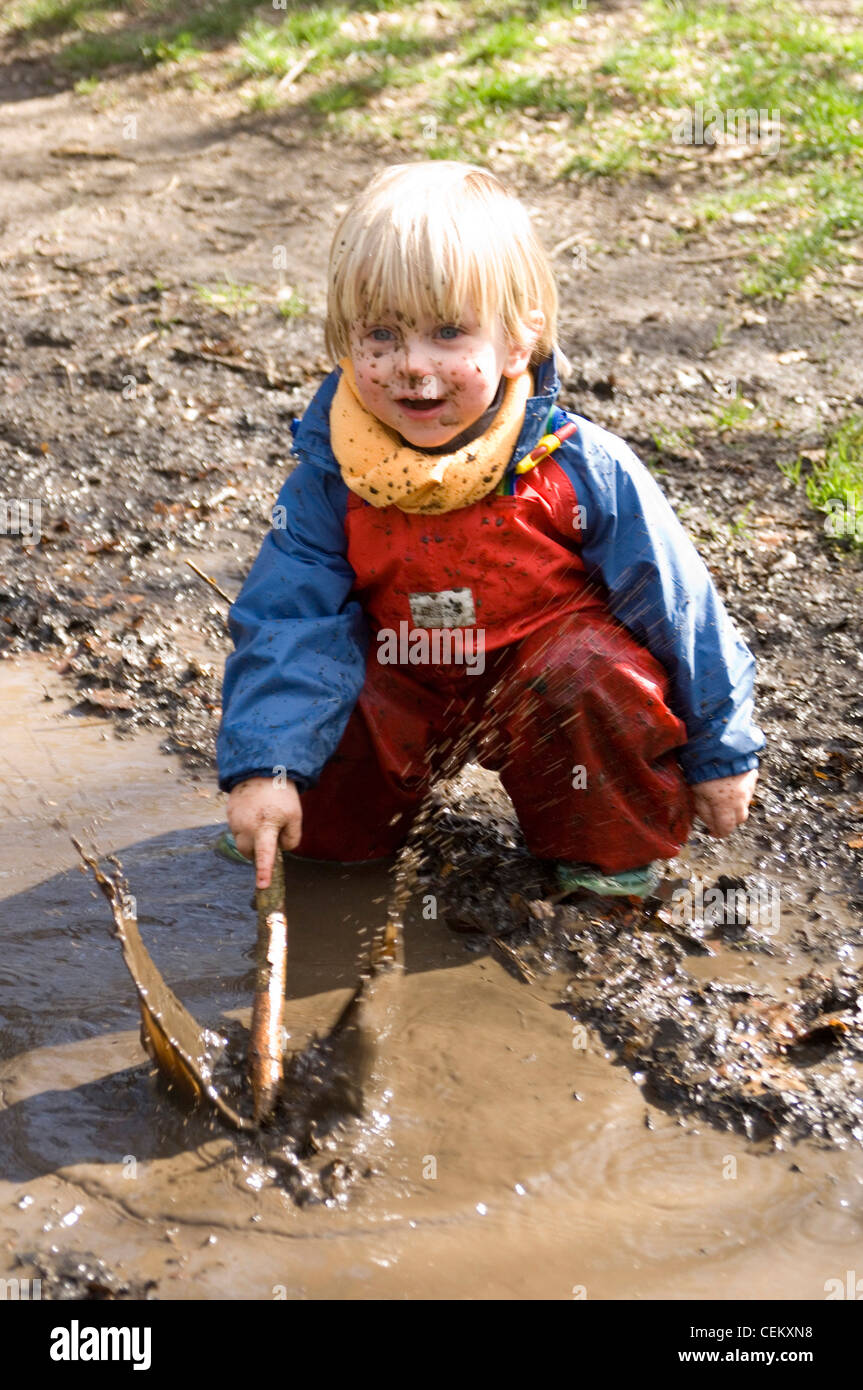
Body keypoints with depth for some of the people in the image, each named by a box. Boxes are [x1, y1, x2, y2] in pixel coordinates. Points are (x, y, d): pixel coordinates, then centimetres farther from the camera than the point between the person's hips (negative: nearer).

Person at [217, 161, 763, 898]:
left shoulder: (580, 467, -22)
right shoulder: (332, 477, -17)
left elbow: (676, 608, -12)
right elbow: (287, 619, -13)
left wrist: (720, 751, -3)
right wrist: (265, 765, -25)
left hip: (545, 683, -1)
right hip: (403, 682, 2)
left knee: (602, 677, -30)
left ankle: (613, 846, -2)